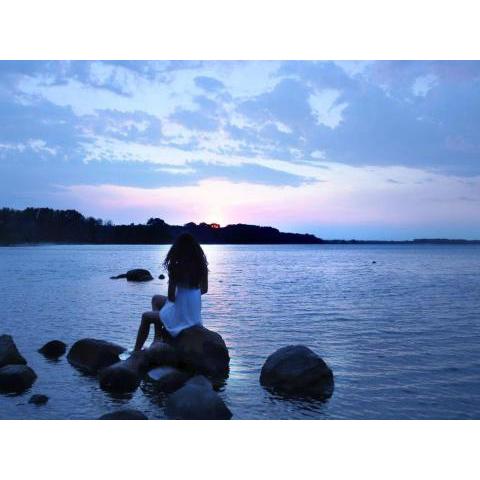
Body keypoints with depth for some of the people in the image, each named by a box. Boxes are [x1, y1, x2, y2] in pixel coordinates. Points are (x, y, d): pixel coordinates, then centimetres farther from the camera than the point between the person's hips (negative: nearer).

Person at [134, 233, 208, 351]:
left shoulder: (176, 268, -20)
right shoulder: (201, 266, -5)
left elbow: (171, 297, -17)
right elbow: (204, 289, 9)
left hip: (180, 316, -6)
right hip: (194, 314, 6)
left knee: (146, 316, 22)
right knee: (156, 299, 28)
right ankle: (158, 339, 28)